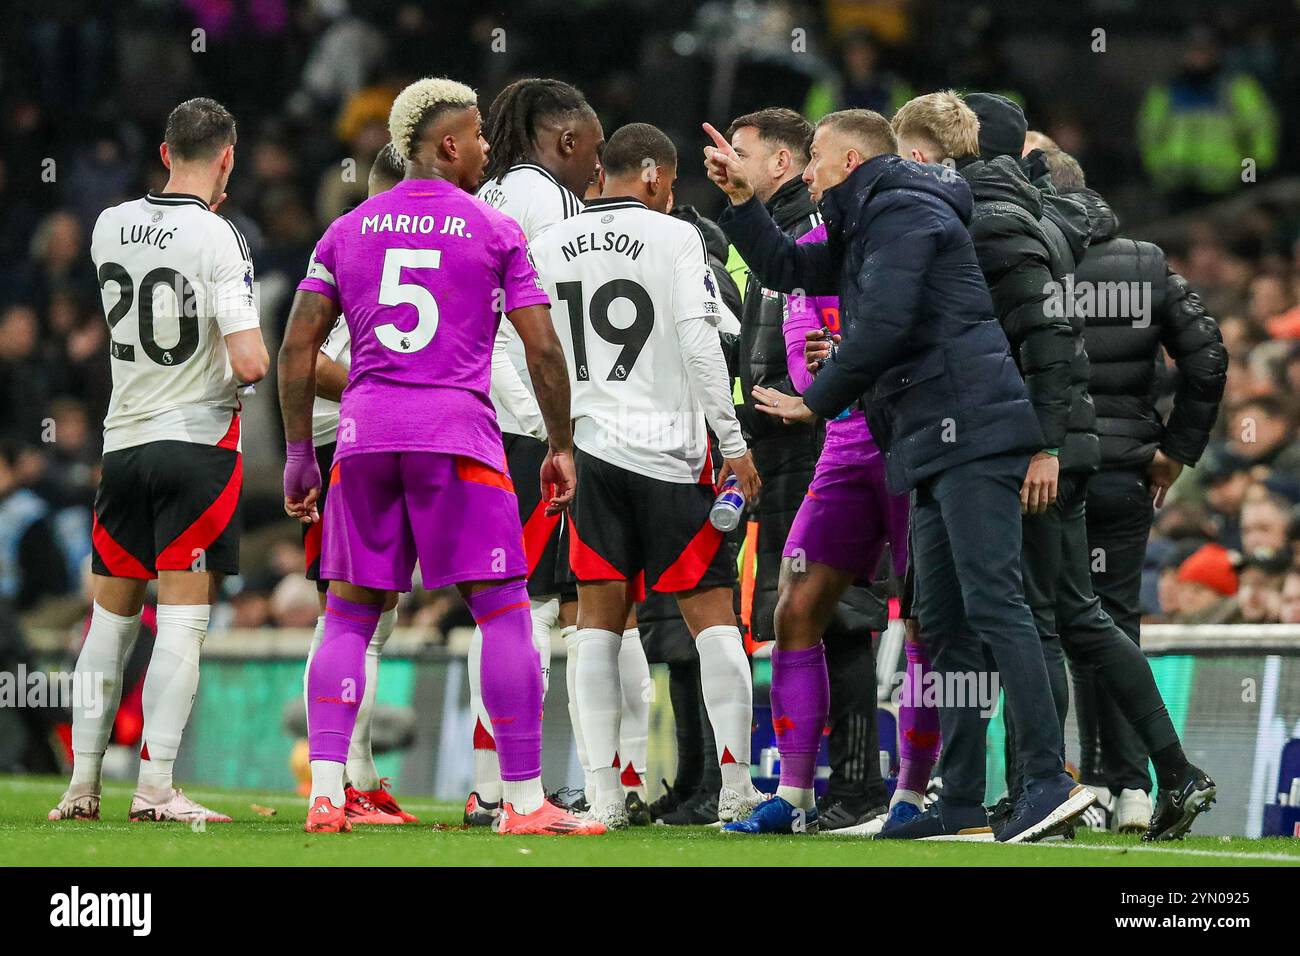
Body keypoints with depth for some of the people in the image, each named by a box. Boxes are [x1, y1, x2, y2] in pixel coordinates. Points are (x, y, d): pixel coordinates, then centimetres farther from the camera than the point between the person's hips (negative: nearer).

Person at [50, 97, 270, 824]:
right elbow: (251, 362, -18)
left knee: (111, 616, 12)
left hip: (123, 440, 5)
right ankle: (156, 790, -8)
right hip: (198, 439, -5)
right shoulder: (218, 239, -13)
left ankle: (82, 785, 12)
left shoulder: (110, 226, 5)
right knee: (183, 620, -4)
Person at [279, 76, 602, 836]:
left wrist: (299, 453, 15)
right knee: (504, 612, 2)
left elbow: (298, 349, 9)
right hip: (457, 431, -4)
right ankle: (524, 798, 0)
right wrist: (561, 446, 9)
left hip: (366, 431, 4)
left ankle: (326, 792, 0)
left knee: (350, 616, 10)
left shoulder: (349, 232, 12)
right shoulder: (494, 232, 2)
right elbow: (543, 350, 0)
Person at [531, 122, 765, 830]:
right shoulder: (676, 239, -5)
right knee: (711, 613, 4)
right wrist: (732, 443, -8)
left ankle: (604, 794, 1)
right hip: (667, 452, -3)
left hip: (588, 448, 3)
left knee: (599, 619, 7)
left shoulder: (549, 247, 8)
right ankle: (736, 784, 0)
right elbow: (698, 344, -12)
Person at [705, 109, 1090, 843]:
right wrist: (741, 201, 27)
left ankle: (1052, 781, -25)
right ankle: (962, 808, 8)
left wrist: (817, 401, -4)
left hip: (971, 430, -11)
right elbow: (789, 270, 36)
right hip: (936, 444, 11)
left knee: (992, 602, -18)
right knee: (944, 623, 8)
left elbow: (884, 325, -15)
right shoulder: (869, 227, 27)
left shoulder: (901, 212, -5)